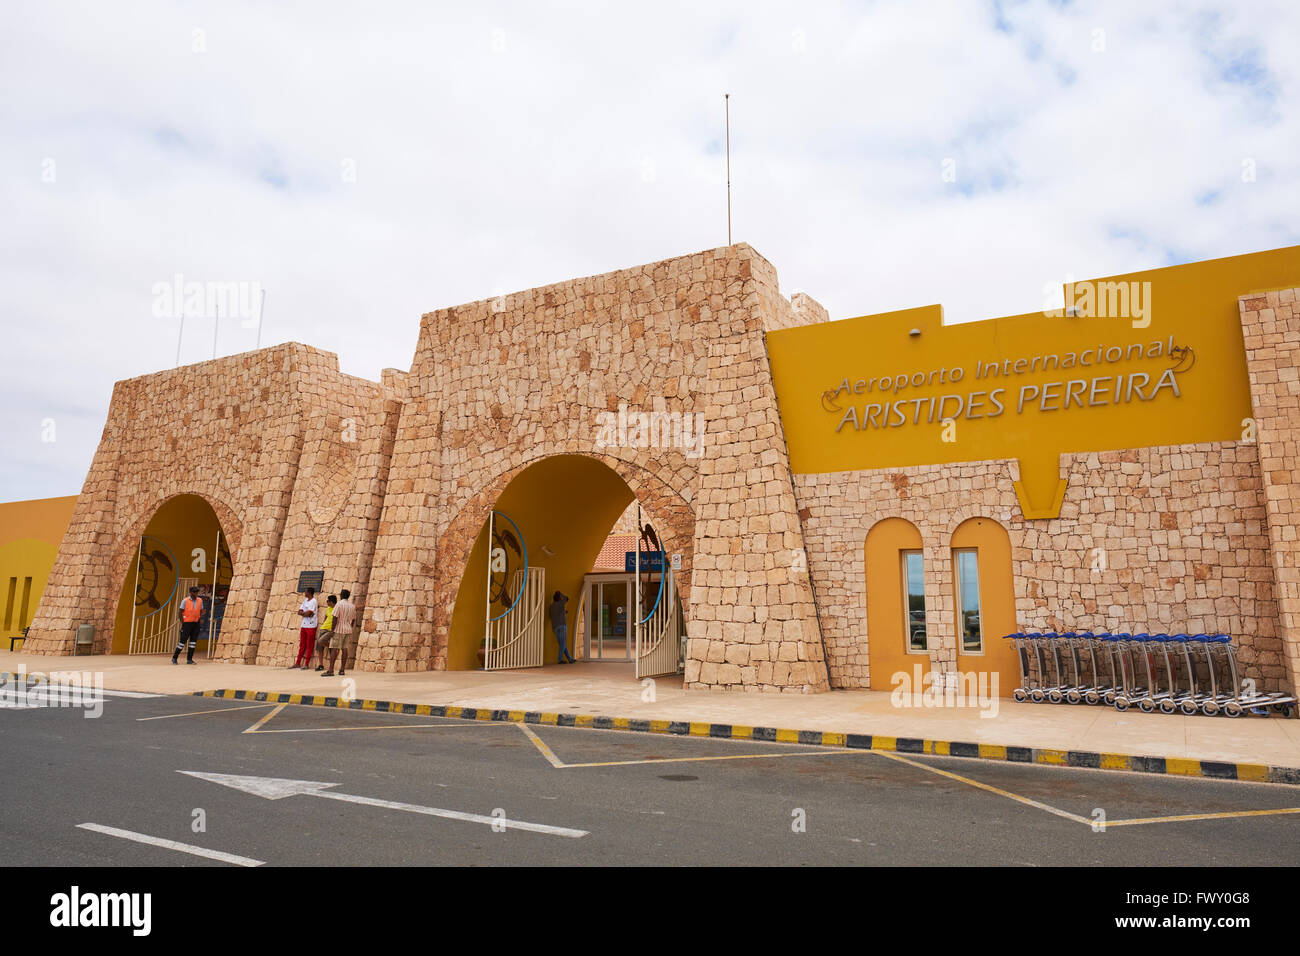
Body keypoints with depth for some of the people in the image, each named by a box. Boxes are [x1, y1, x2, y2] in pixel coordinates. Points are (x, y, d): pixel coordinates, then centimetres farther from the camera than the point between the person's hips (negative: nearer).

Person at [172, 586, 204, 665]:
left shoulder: (200, 600, 6)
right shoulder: (185, 601, -7)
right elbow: (180, 612, -5)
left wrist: (201, 616, -7)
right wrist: (182, 623, -9)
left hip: (196, 623, 4)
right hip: (187, 623, -4)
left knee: (193, 641, 2)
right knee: (183, 641, -4)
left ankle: (189, 659, 8)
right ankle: (174, 658, 10)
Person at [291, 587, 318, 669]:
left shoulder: (313, 601, -9)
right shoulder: (305, 600, 15)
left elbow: (308, 613, -19)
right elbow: (299, 612, 8)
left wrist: (303, 613, 0)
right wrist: (306, 613, -10)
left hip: (311, 626, -7)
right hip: (303, 626, 7)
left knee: (309, 646, -2)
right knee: (302, 645, 10)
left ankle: (306, 664, 0)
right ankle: (298, 663, 13)